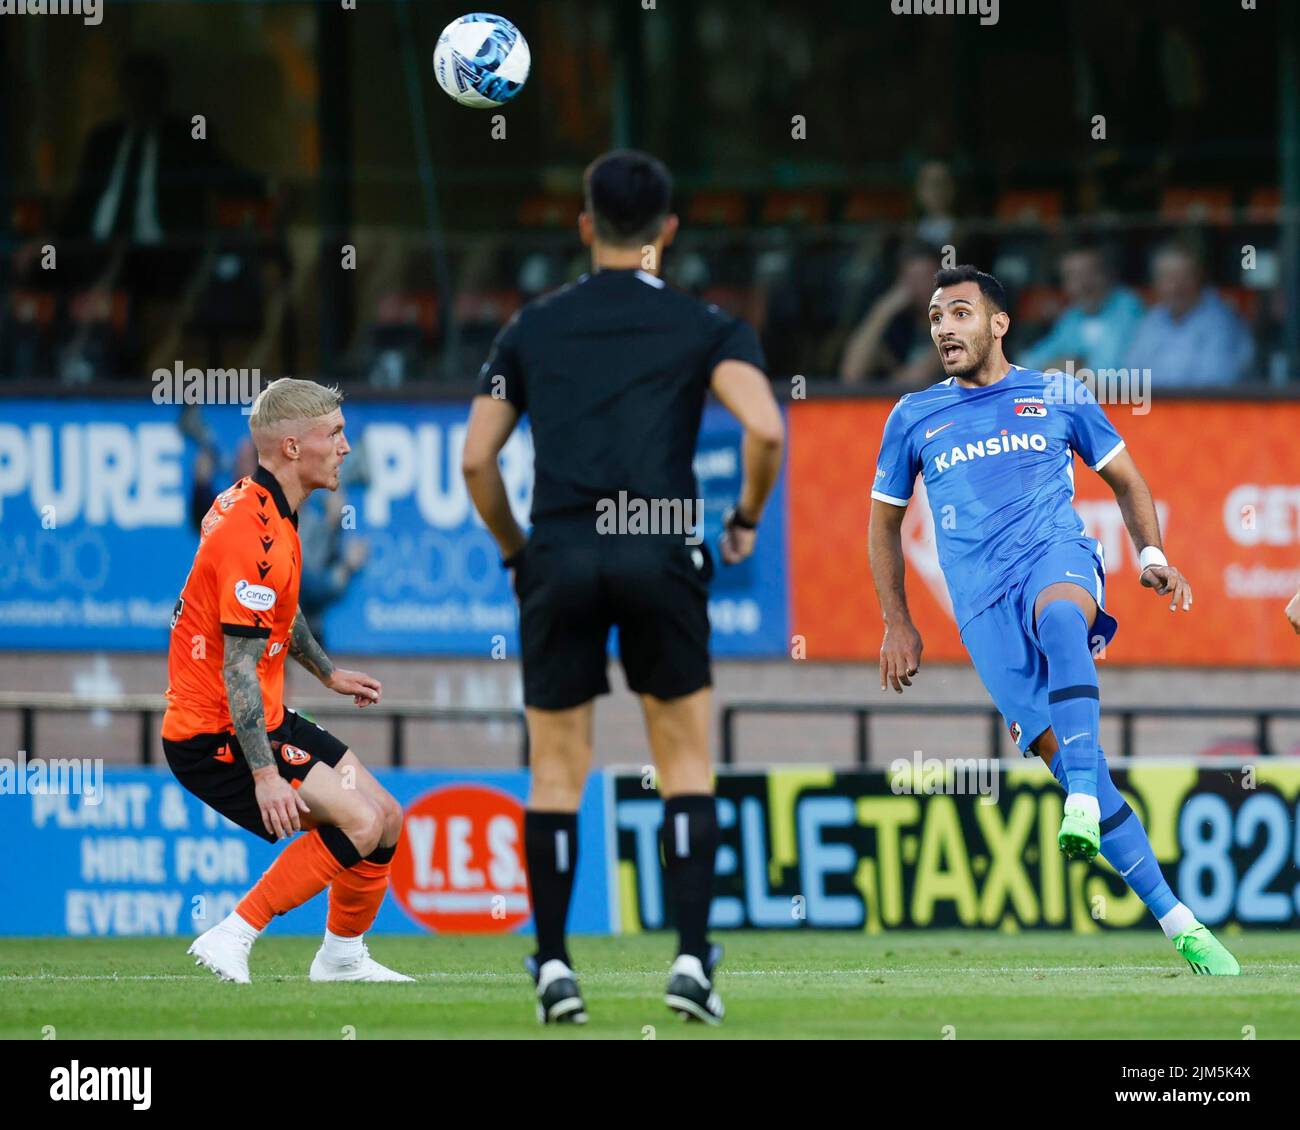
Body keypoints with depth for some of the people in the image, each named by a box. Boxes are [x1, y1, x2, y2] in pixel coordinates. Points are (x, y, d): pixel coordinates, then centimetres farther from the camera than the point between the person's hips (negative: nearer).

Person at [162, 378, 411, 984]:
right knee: (358, 824, -19)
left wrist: (327, 672, 36)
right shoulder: (255, 535, -24)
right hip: (213, 735, -10)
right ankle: (232, 937, -14)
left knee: (383, 817, 11)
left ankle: (342, 958, 28)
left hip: (262, 720, 10)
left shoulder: (266, 510, 9)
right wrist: (265, 775, -28)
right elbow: (238, 668, -26)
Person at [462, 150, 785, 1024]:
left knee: (557, 770, 9)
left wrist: (515, 550, 20)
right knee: (687, 762, 10)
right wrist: (747, 518, 6)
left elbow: (477, 459, 8)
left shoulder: (532, 330, 13)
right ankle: (692, 959, 0)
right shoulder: (705, 328, 6)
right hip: (660, 554, -1)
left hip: (559, 557, 1)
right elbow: (766, 429, -10)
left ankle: (553, 965, 4)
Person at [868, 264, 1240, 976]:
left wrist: (1151, 556, 4)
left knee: (1058, 615, -41)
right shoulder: (915, 418, 14)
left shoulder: (1057, 397, 11)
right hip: (983, 609, 1)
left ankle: (1084, 805, -48)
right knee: (1068, 759, -12)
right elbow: (885, 518, 23)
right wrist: (897, 623, 17)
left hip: (1057, 556, -1)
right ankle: (1179, 925, -9)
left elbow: (1124, 479, 20)